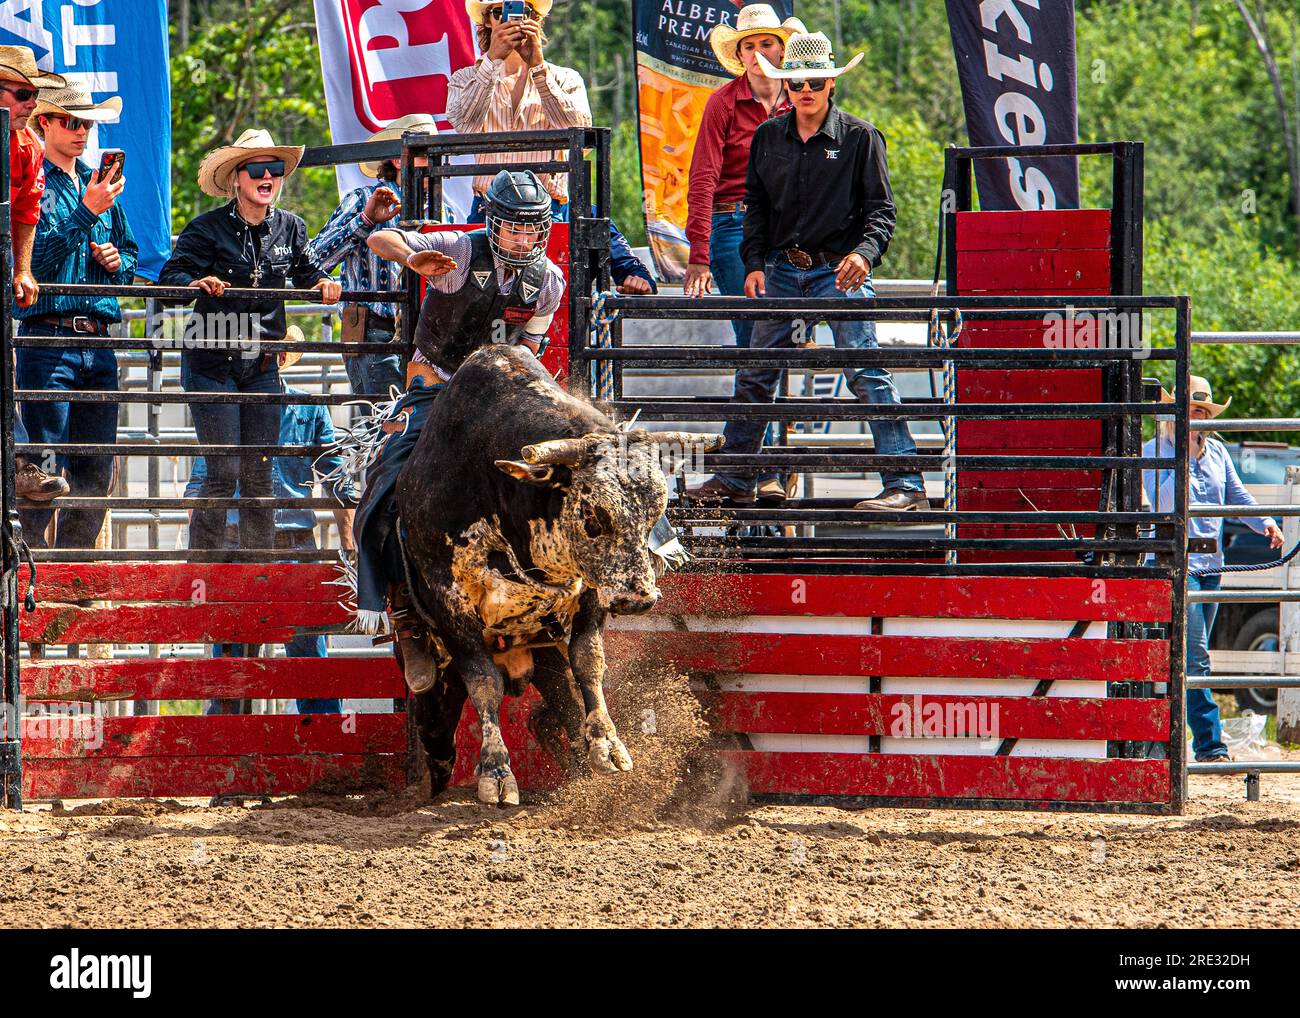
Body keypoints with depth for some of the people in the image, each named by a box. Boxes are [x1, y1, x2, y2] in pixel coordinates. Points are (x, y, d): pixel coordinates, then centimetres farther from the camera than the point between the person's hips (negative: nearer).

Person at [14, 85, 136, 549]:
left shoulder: (97, 184, 18)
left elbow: (131, 259, 26)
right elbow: (37, 257, -13)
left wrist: (117, 262, 3)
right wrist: (86, 213, -18)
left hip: (98, 344, 6)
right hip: (49, 337, -6)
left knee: (96, 471, 6)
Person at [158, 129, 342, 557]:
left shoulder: (290, 228, 7)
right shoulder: (208, 228, -7)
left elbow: (304, 272, 21)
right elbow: (172, 276, -12)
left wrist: (322, 283, -1)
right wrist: (197, 283, -33)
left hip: (262, 365, 5)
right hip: (212, 361, -5)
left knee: (258, 473, 6)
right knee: (224, 470, -10)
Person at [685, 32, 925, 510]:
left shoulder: (860, 137, -1)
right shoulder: (768, 138, 11)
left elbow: (881, 208, -1)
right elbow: (756, 205, 17)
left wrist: (865, 252, -19)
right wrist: (754, 262, 4)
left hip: (839, 271, -5)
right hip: (782, 270, 5)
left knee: (866, 372, -13)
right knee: (754, 375, 8)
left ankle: (905, 484, -14)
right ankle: (734, 479, 21)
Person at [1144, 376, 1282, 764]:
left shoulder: (1217, 452, 10)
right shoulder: (1154, 452, -6)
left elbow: (1237, 495, 15)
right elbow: (1163, 503, -17)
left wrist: (1265, 523, -2)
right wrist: (1186, 458, -21)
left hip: (1211, 565, 7)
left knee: (1189, 655, 11)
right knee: (1195, 656, -14)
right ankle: (1209, 743, -17)